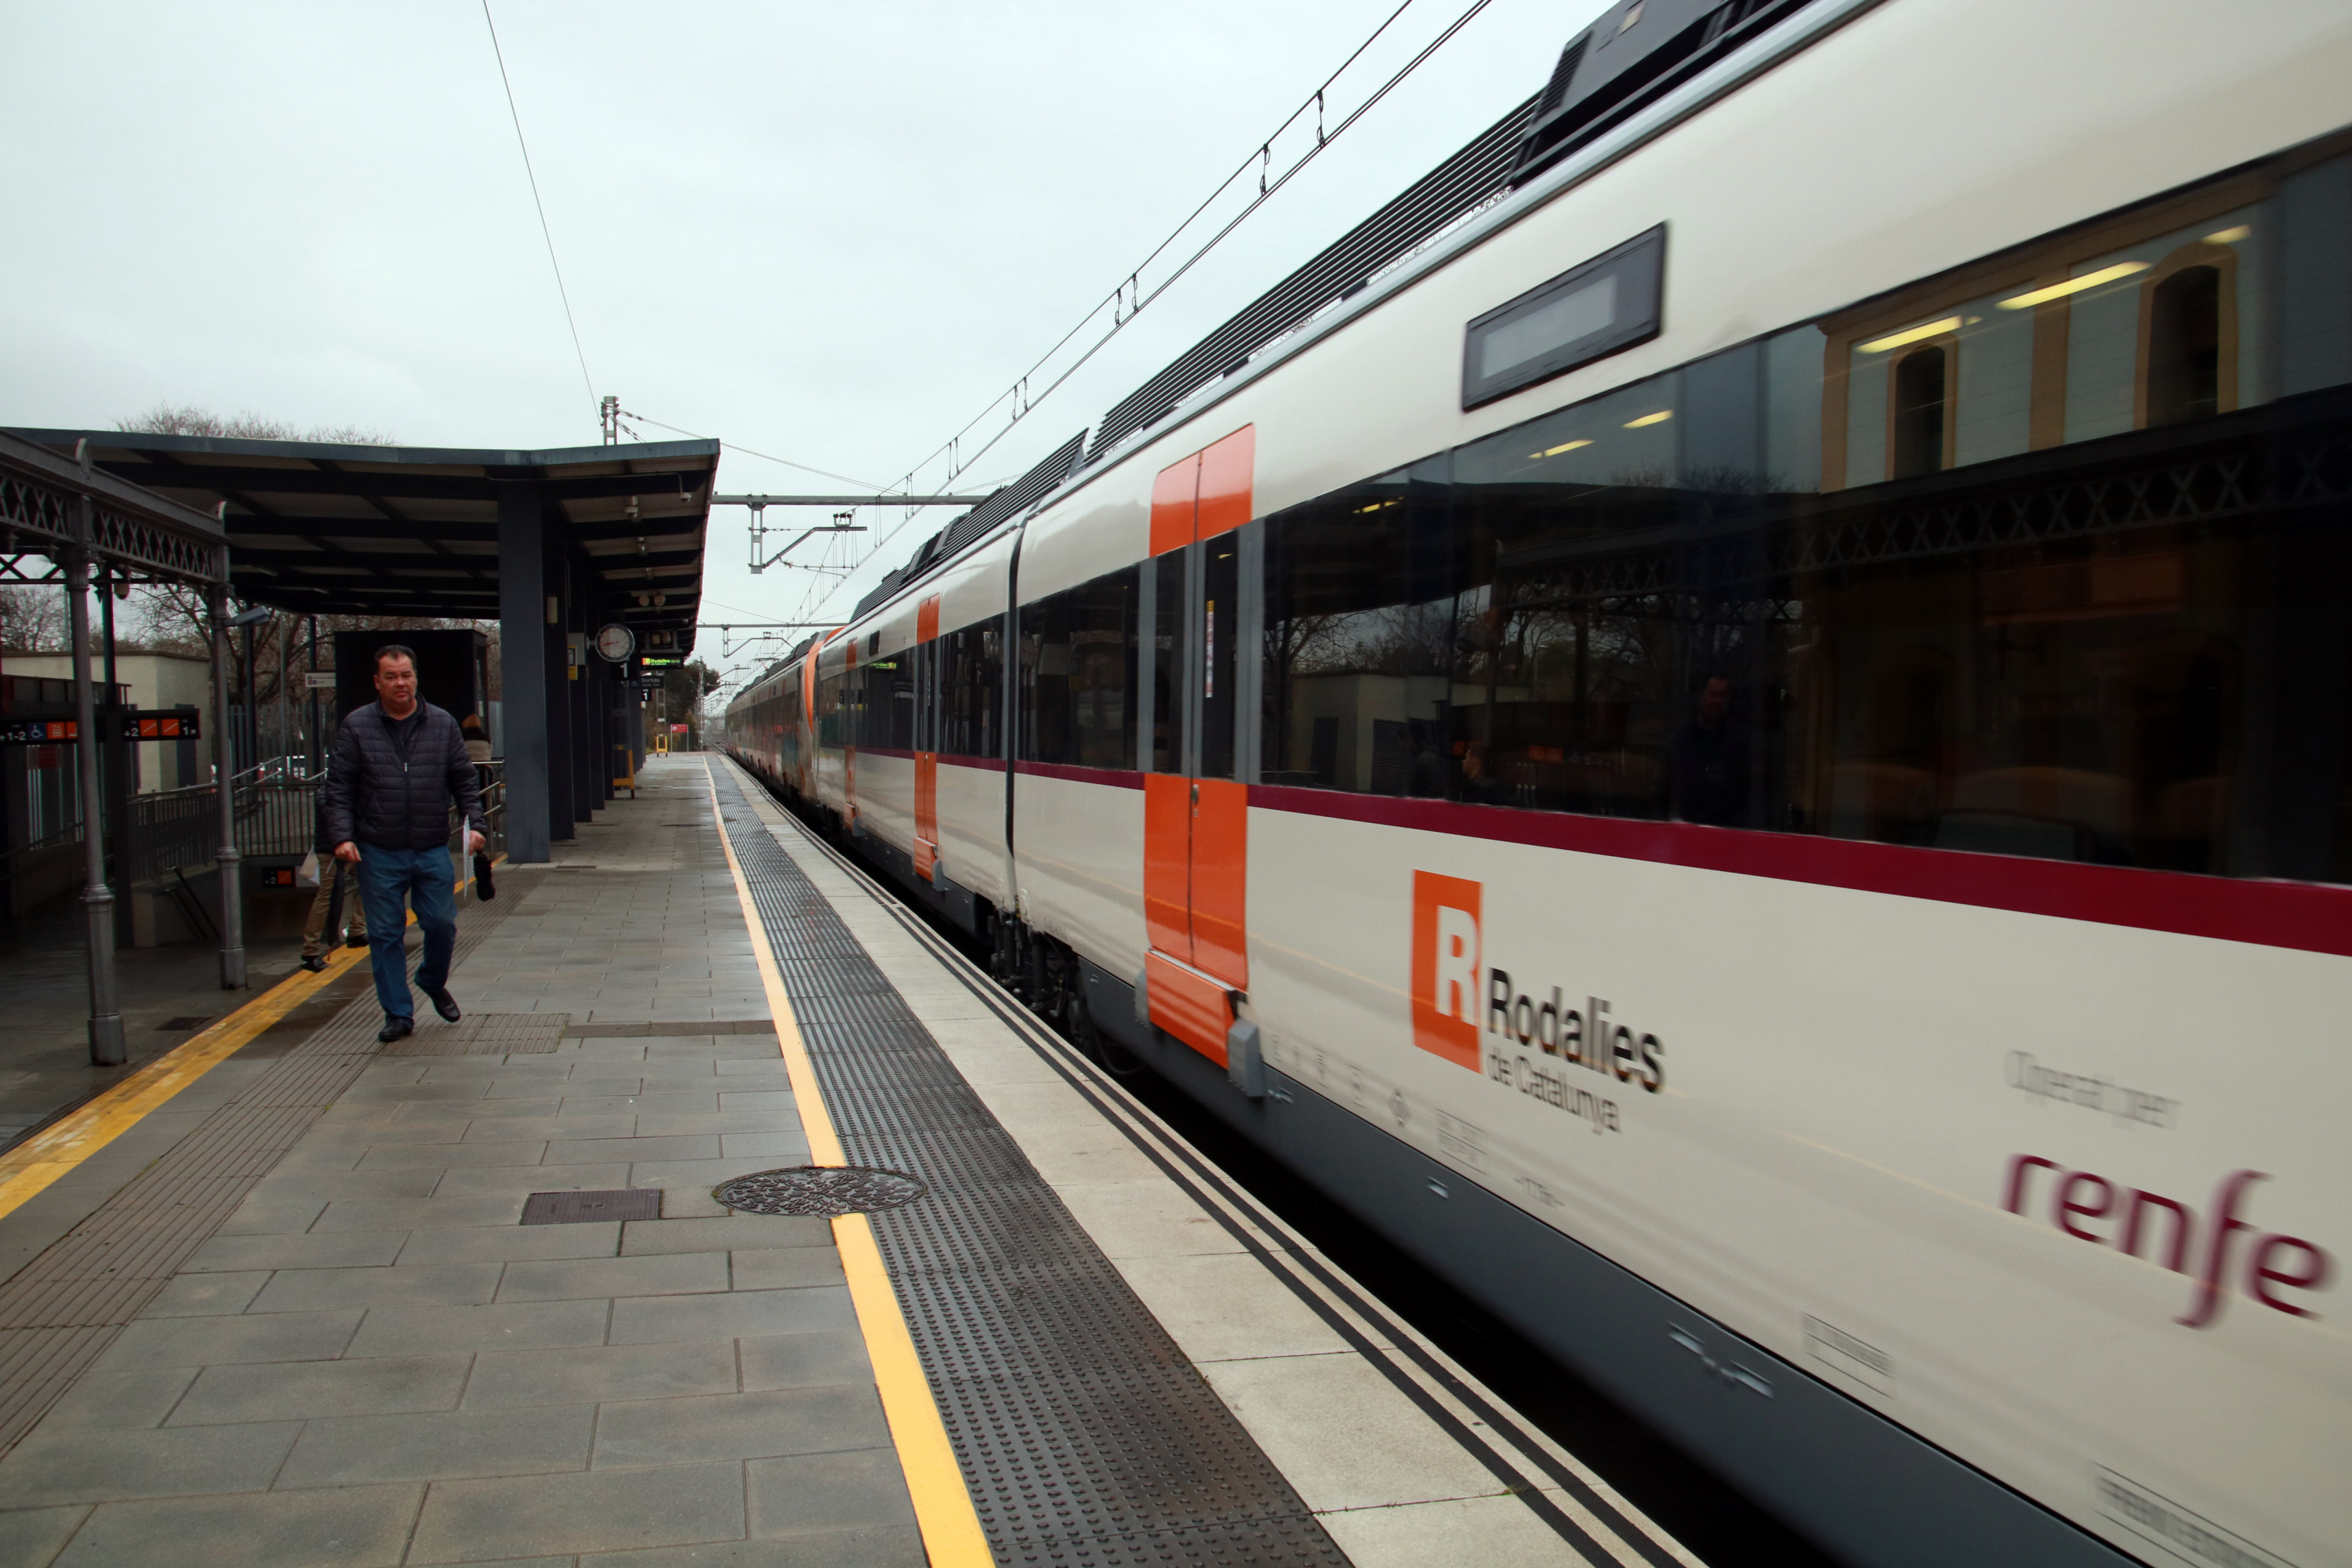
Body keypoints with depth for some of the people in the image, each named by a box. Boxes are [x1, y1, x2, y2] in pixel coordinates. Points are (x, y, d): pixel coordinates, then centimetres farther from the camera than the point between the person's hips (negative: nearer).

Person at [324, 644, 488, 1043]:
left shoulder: (443, 725, 6)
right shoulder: (356, 727, 1)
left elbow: (465, 782, 10)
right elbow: (339, 788, 1)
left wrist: (476, 824, -3)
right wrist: (342, 835, -10)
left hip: (433, 850, 1)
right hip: (379, 853, -1)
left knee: (442, 924, 2)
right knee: (386, 934, 3)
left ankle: (433, 983, 32)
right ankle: (398, 1014, 14)